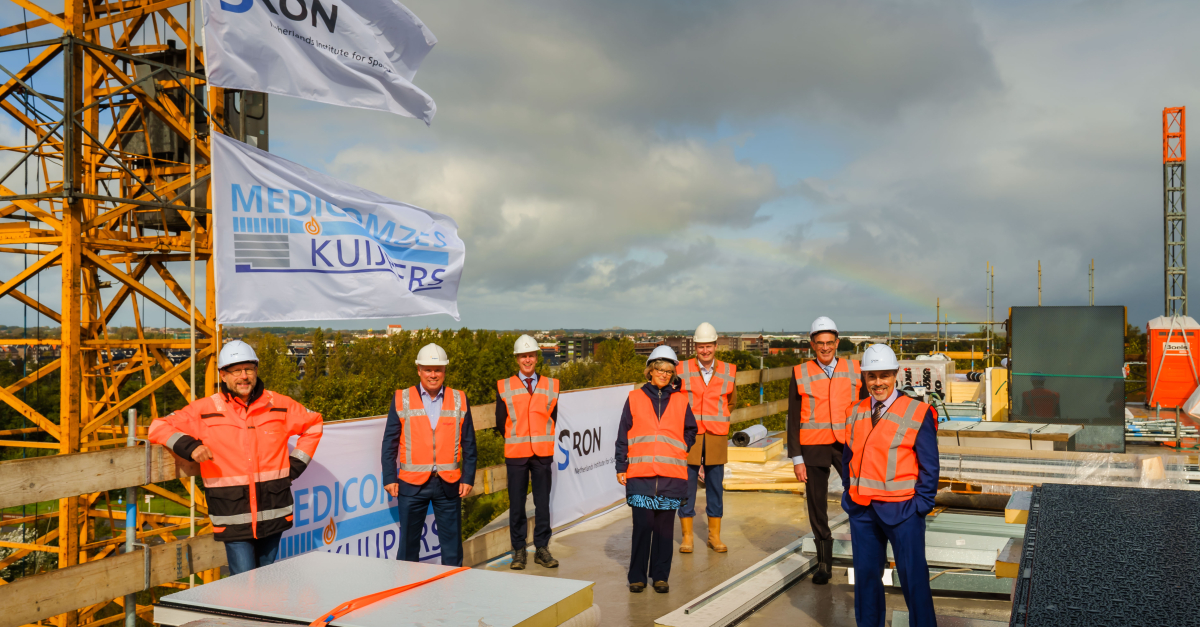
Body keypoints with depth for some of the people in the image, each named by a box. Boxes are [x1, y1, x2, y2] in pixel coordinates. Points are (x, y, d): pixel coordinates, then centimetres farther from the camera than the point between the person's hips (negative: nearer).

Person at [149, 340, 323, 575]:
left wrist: (295, 465, 11)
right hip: (233, 518, -2)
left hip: (273, 515, 3)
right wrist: (189, 446, -16)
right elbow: (159, 427, 2)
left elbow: (313, 424, 19)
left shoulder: (279, 405, 5)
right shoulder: (204, 410, -1)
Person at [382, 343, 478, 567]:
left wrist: (468, 478, 0)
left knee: (452, 543, 8)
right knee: (408, 541, 8)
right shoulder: (402, 400, 2)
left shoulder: (459, 400, 5)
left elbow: (468, 444, 7)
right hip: (412, 483, -1)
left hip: (448, 483, 1)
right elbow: (389, 443, 3)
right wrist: (389, 478, -3)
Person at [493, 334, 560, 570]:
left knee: (543, 503, 5)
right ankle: (519, 550, 13)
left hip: (543, 453, 1)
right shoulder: (504, 387, 3)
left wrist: (544, 441, 5)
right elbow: (501, 423, 5)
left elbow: (553, 418, 9)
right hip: (516, 453, -1)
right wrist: (514, 443, 7)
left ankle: (542, 548, 15)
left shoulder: (551, 386, 6)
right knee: (517, 504, 4)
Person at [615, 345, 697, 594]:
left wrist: (678, 452, 1)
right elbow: (623, 435, 6)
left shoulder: (681, 401, 10)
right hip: (640, 475, -1)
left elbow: (690, 432, 16)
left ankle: (660, 576, 16)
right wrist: (621, 467, 3)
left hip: (671, 475, 1)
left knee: (665, 527, 5)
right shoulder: (635, 398, 7)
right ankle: (637, 576, 10)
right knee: (642, 526, -2)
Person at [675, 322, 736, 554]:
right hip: (689, 436, -1)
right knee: (687, 486, 1)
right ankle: (687, 536, 11)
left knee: (715, 487, 7)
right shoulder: (683, 370, -1)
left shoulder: (728, 371, 3)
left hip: (716, 438, 1)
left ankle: (714, 536, 18)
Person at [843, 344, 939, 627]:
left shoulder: (917, 413, -5)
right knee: (866, 574, 12)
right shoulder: (856, 414, 9)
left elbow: (929, 464, -5)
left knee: (913, 577, 2)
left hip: (902, 509, -4)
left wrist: (922, 504, -10)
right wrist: (849, 496, 7)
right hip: (862, 510, 5)